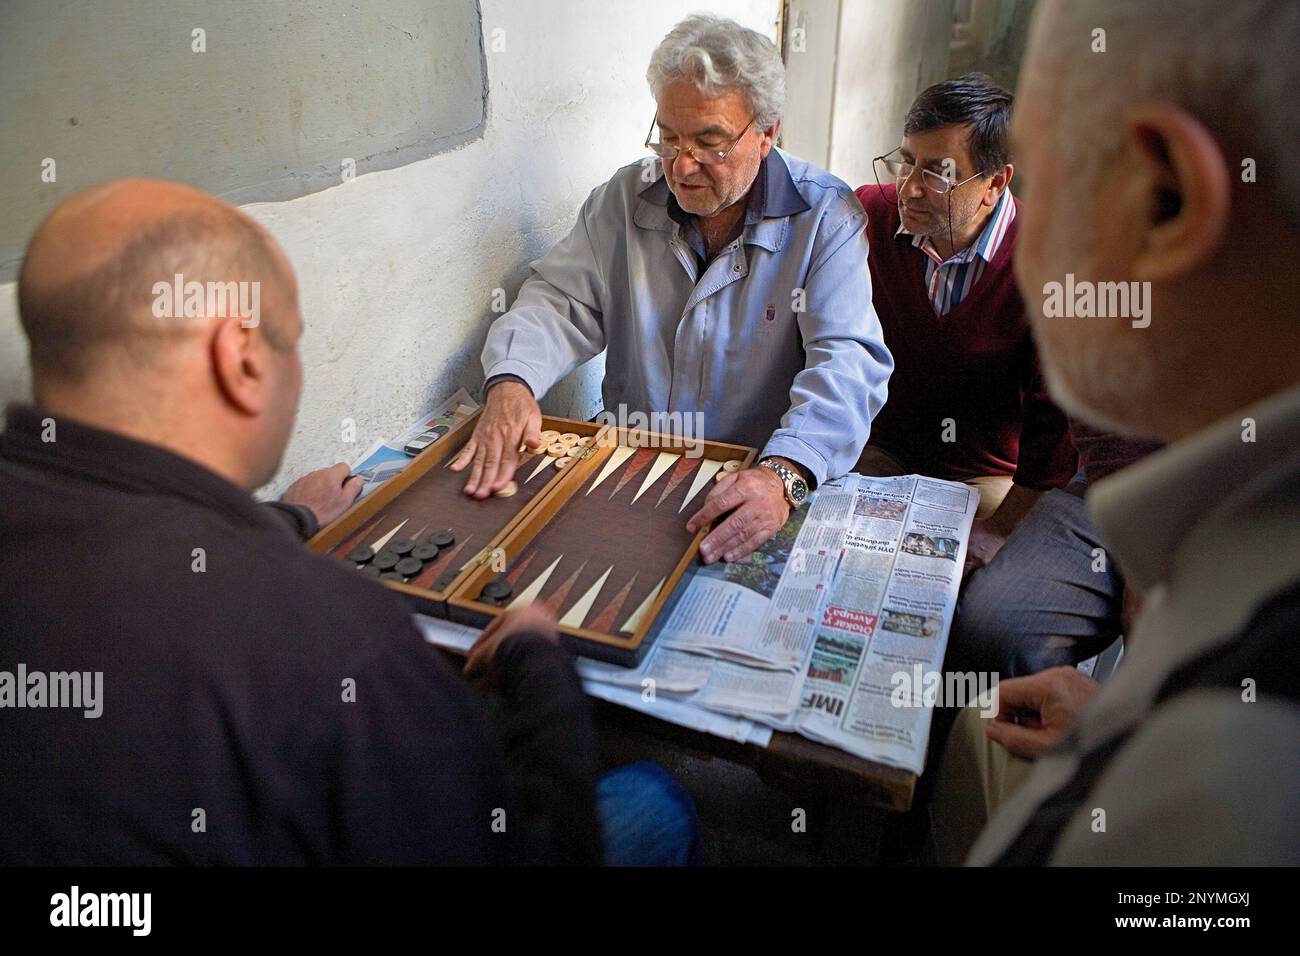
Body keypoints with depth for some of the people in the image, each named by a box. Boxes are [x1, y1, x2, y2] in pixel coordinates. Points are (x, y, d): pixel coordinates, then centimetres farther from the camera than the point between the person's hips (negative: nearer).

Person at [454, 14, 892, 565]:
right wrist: (511, 381, -20)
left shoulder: (825, 217, -8)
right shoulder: (625, 199, 4)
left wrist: (783, 473, -37)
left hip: (753, 482, -2)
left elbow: (846, 360, -18)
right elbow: (560, 302, 3)